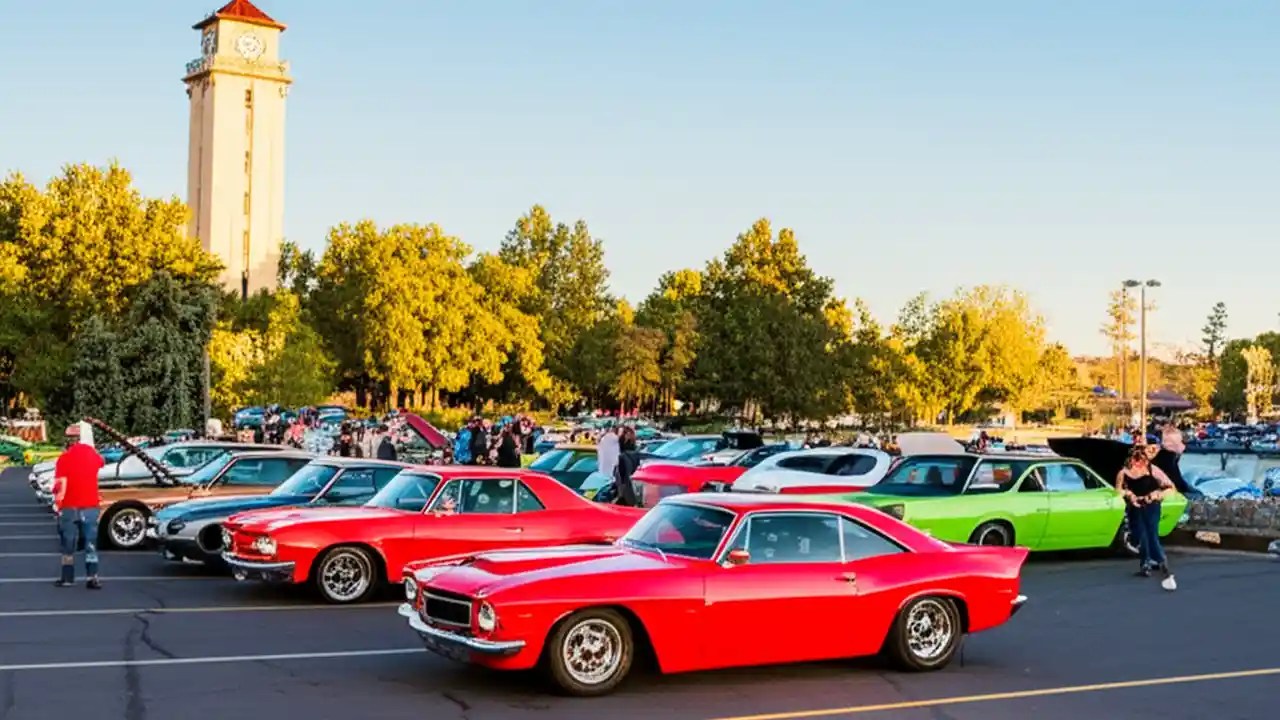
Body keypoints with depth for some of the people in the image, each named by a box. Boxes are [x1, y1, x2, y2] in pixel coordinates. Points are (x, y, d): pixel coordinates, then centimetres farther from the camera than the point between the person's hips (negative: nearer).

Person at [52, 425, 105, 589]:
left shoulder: (64, 459, -11)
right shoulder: (91, 453, 1)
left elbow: (60, 485, -14)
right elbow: (101, 463, 26)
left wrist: (57, 503, -6)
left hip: (69, 508, -2)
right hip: (90, 506, 2)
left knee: (68, 545, 9)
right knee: (91, 544, 4)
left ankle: (67, 578, 14)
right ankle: (92, 578, -4)